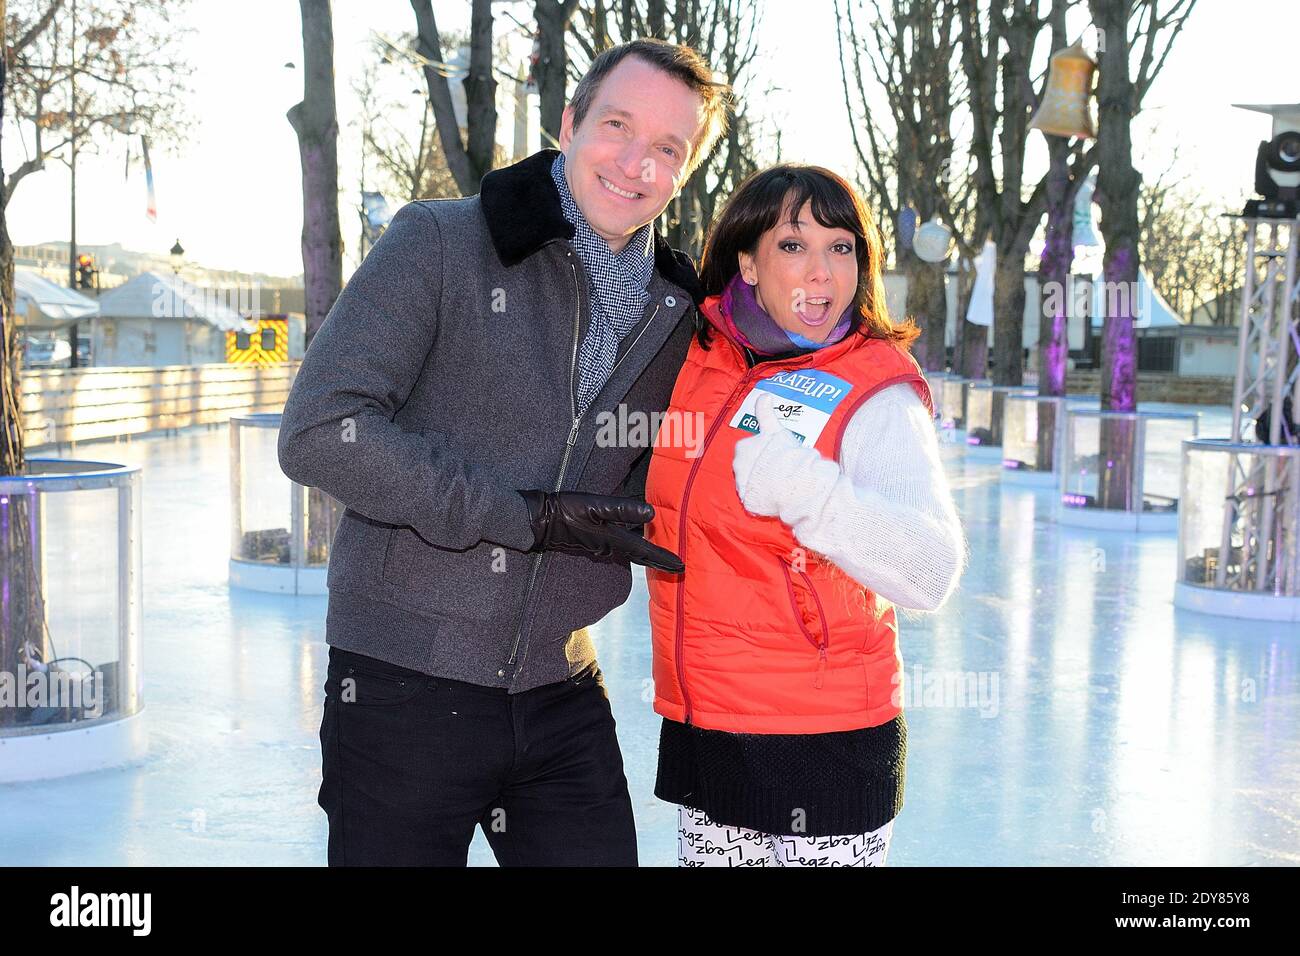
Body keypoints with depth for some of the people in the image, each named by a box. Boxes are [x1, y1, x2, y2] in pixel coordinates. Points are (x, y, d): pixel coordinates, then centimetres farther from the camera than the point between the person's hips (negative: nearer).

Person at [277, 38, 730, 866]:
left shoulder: (676, 315, 8)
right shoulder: (440, 243, -7)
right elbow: (320, 432, -17)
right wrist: (528, 518, -17)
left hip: (561, 697, 5)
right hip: (407, 685, -4)